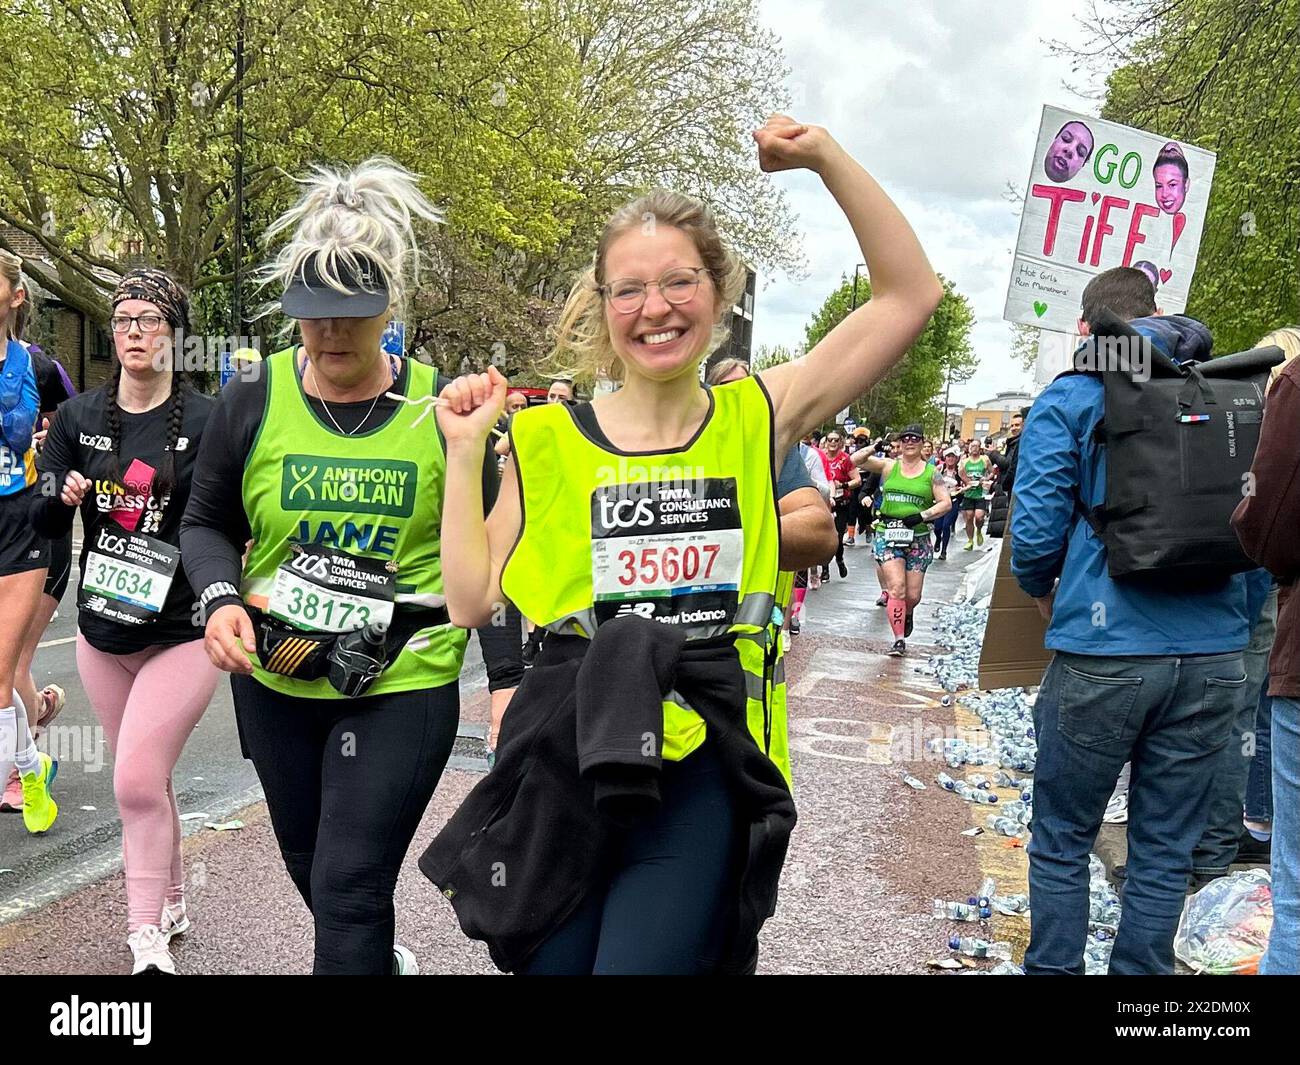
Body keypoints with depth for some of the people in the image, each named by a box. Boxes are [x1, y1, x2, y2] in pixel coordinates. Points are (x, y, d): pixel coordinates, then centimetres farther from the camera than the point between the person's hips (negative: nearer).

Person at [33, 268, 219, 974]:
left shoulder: (207, 421, -8)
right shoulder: (78, 418, 4)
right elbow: (45, 525, 5)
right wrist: (63, 497, -15)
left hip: (183, 632, -5)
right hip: (103, 630, 5)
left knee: (137, 781, -11)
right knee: (146, 777, 17)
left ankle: (146, 938, 4)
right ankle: (170, 903, 36)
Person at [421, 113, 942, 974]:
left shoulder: (757, 417, 1)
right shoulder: (550, 439, 2)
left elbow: (911, 294, 1)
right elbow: (473, 598, 1)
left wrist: (826, 157, -4)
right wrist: (466, 450, -2)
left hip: (706, 767, -1)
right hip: (567, 761, 2)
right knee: (549, 962, 14)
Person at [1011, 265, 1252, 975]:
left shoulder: (1071, 397, -3)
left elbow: (1036, 530, -10)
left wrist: (1042, 594, 10)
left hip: (1103, 653, -4)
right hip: (1214, 655, 4)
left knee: (1061, 841, 12)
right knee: (1166, 851, 14)